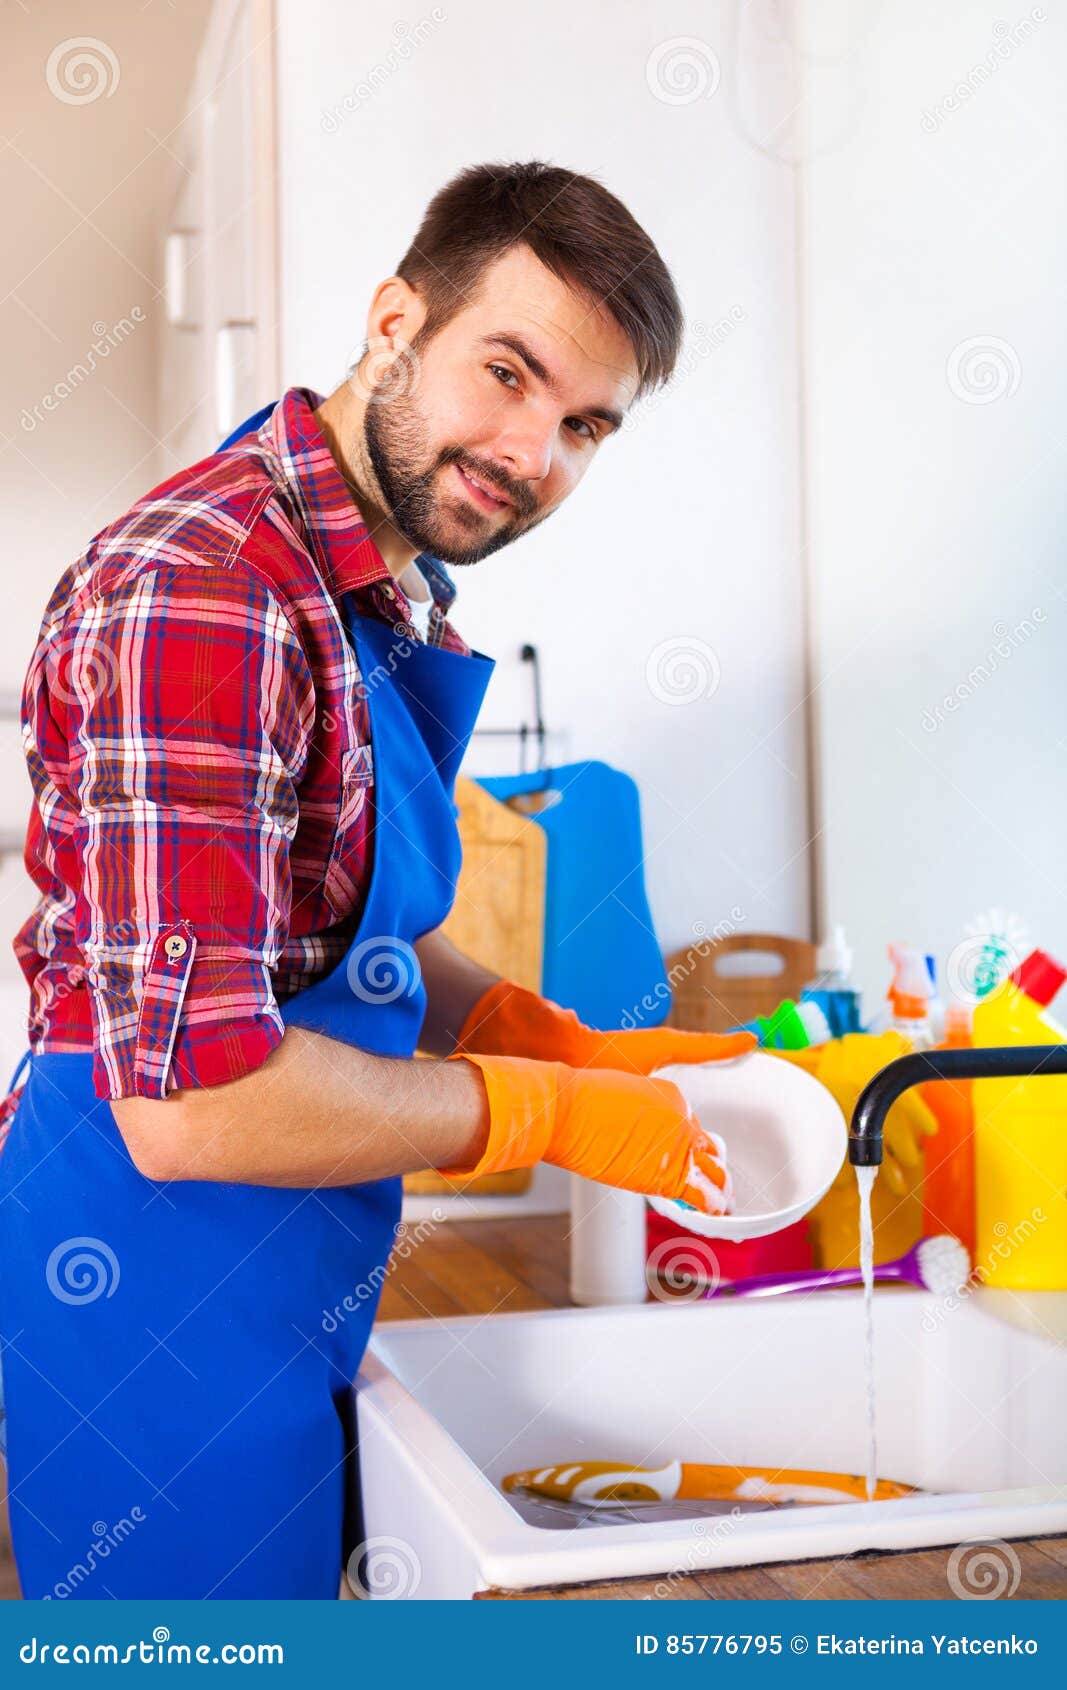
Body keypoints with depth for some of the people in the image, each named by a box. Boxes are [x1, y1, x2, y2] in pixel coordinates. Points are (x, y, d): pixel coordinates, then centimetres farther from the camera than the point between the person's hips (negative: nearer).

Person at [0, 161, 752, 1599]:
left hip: (284, 1303, 10)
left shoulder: (392, 606, 9)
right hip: (156, 1317, -9)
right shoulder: (199, 592, -24)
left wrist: (590, 1051, 4)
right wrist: (548, 1115, -17)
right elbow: (195, 1100, -29)